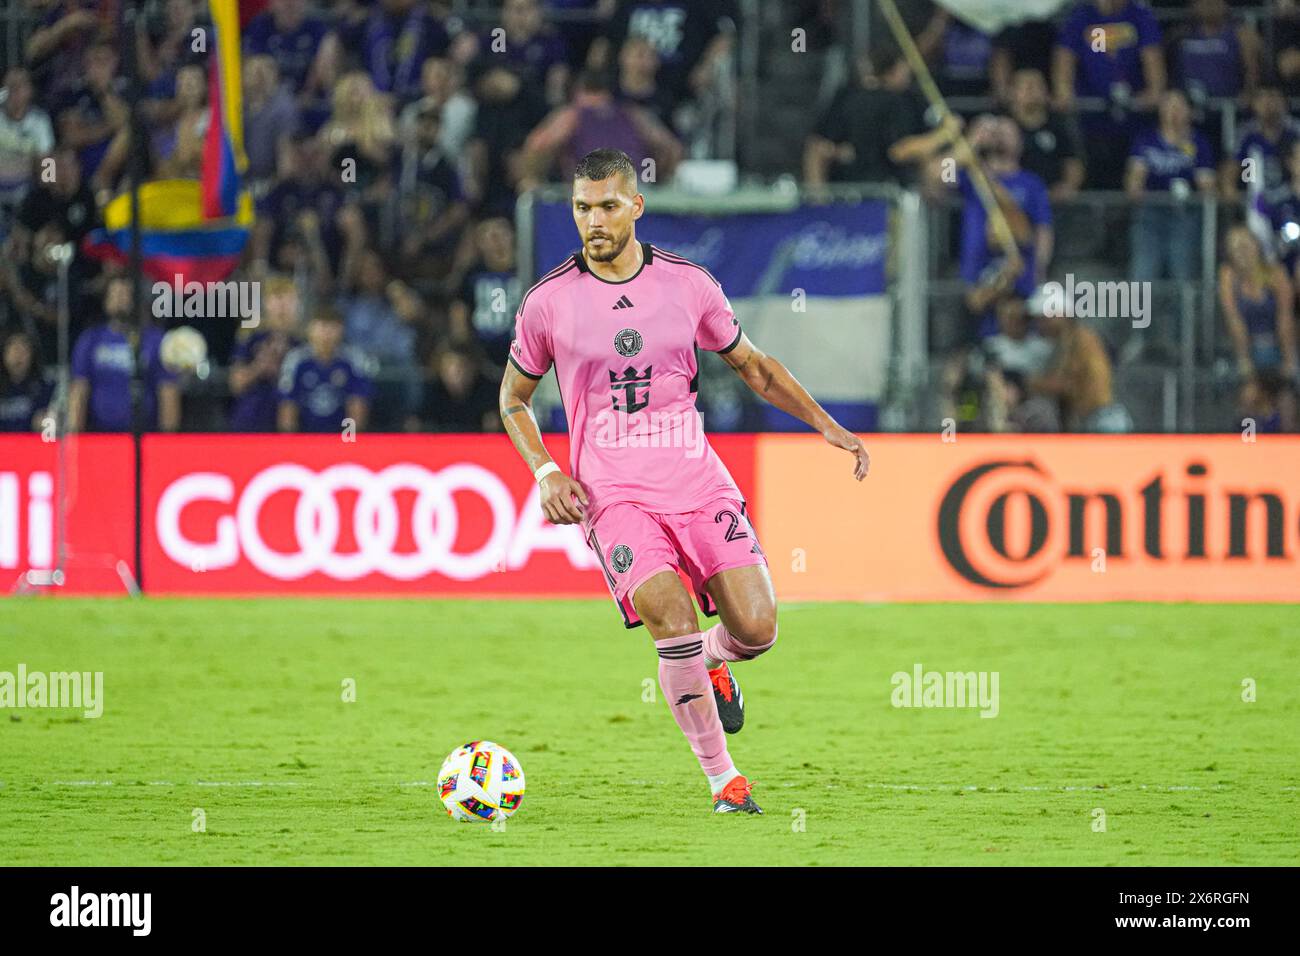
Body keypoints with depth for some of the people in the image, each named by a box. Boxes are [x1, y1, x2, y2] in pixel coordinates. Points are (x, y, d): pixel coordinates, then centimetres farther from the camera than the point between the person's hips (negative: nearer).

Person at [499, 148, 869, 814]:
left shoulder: (688, 284, 4)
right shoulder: (549, 303, 0)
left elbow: (751, 365, 18)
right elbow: (513, 398, 14)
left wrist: (826, 425, 10)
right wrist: (546, 472, -1)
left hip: (696, 481, 2)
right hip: (612, 493, -2)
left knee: (755, 628, -11)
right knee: (674, 620, -24)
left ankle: (714, 663, 27)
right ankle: (721, 775, -9)